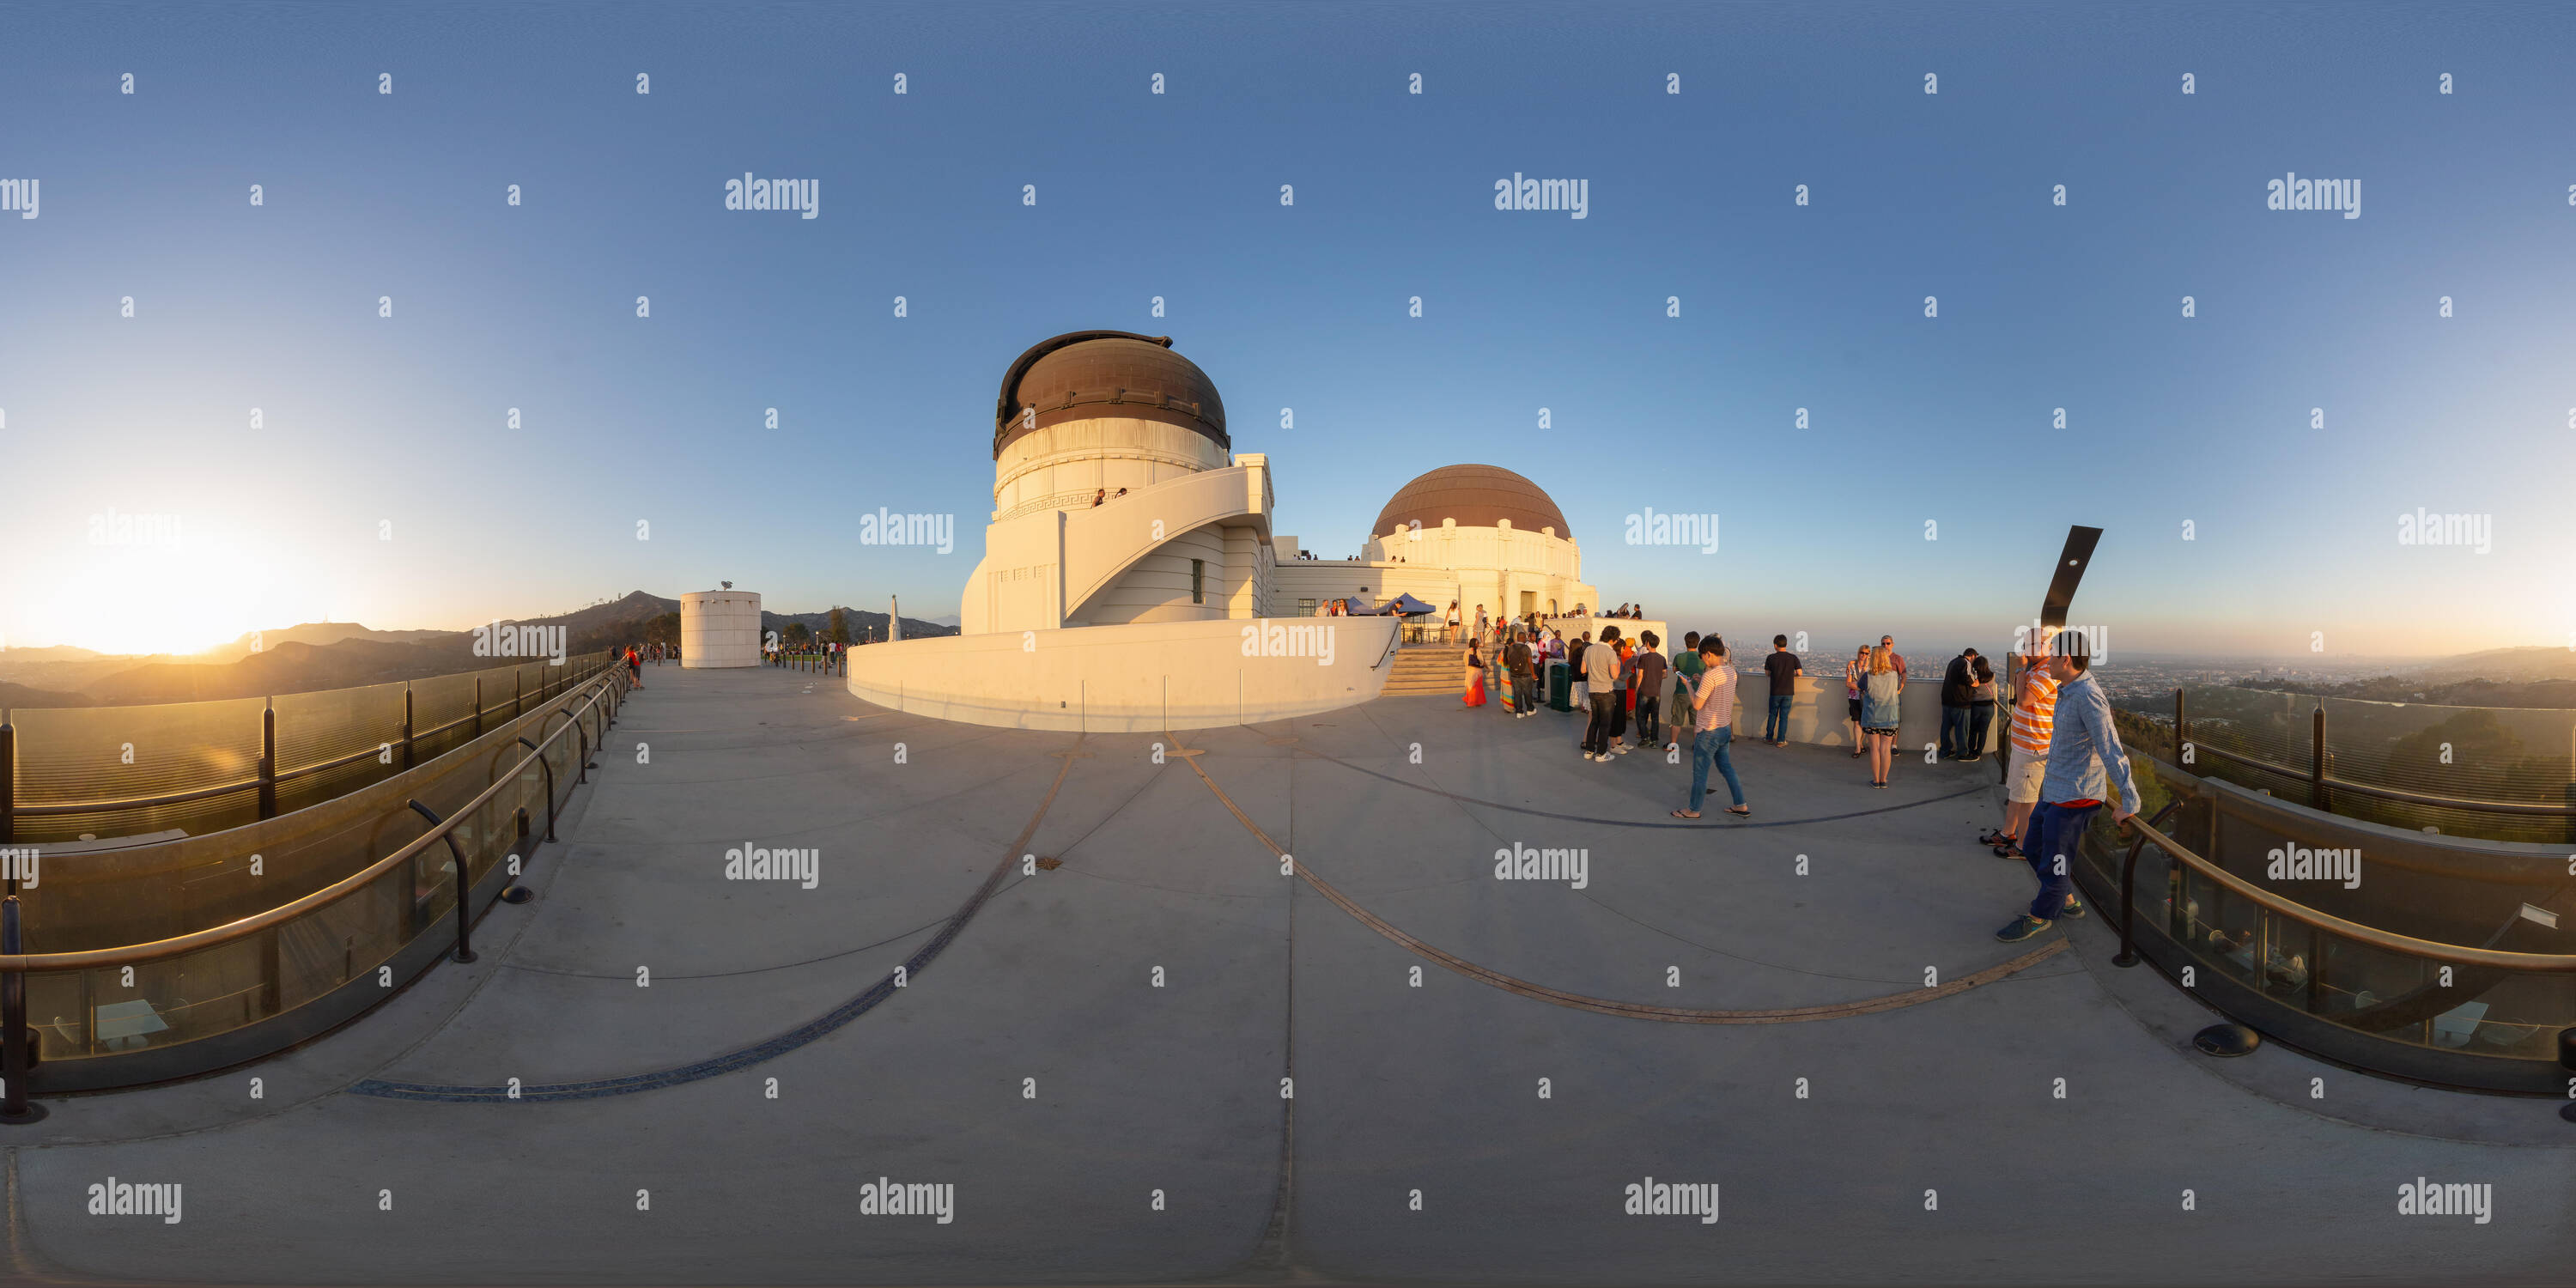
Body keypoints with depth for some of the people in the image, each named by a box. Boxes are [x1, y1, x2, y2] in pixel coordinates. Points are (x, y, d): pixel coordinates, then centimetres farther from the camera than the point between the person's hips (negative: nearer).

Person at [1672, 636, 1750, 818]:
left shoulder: (1710, 675, -23)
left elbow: (1697, 705, -19)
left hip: (1709, 731, -8)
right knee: (1726, 767, 20)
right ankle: (1741, 806, 24)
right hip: (1725, 728, 8)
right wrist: (1701, 682, 13)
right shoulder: (1731, 672, 4)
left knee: (1699, 772, 5)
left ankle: (1693, 810, 17)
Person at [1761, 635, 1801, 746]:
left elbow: (1767, 673, -1)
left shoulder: (1771, 658, -8)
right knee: (1784, 716, 6)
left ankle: (1769, 737, 23)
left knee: (1772, 715, 15)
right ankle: (1780, 740, 7)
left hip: (1775, 692, 0)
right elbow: (1799, 673, -4)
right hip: (1788, 692, 0)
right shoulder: (1793, 658, -6)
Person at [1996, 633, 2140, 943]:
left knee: (2054, 861, 4)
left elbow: (2111, 750, -25)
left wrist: (2128, 801, -24)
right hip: (2055, 790, 10)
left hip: (2074, 797, -10)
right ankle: (2068, 901, 37)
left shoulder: (2088, 696, -24)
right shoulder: (2068, 692, 6)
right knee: (2034, 847, 21)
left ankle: (2040, 917, 21)